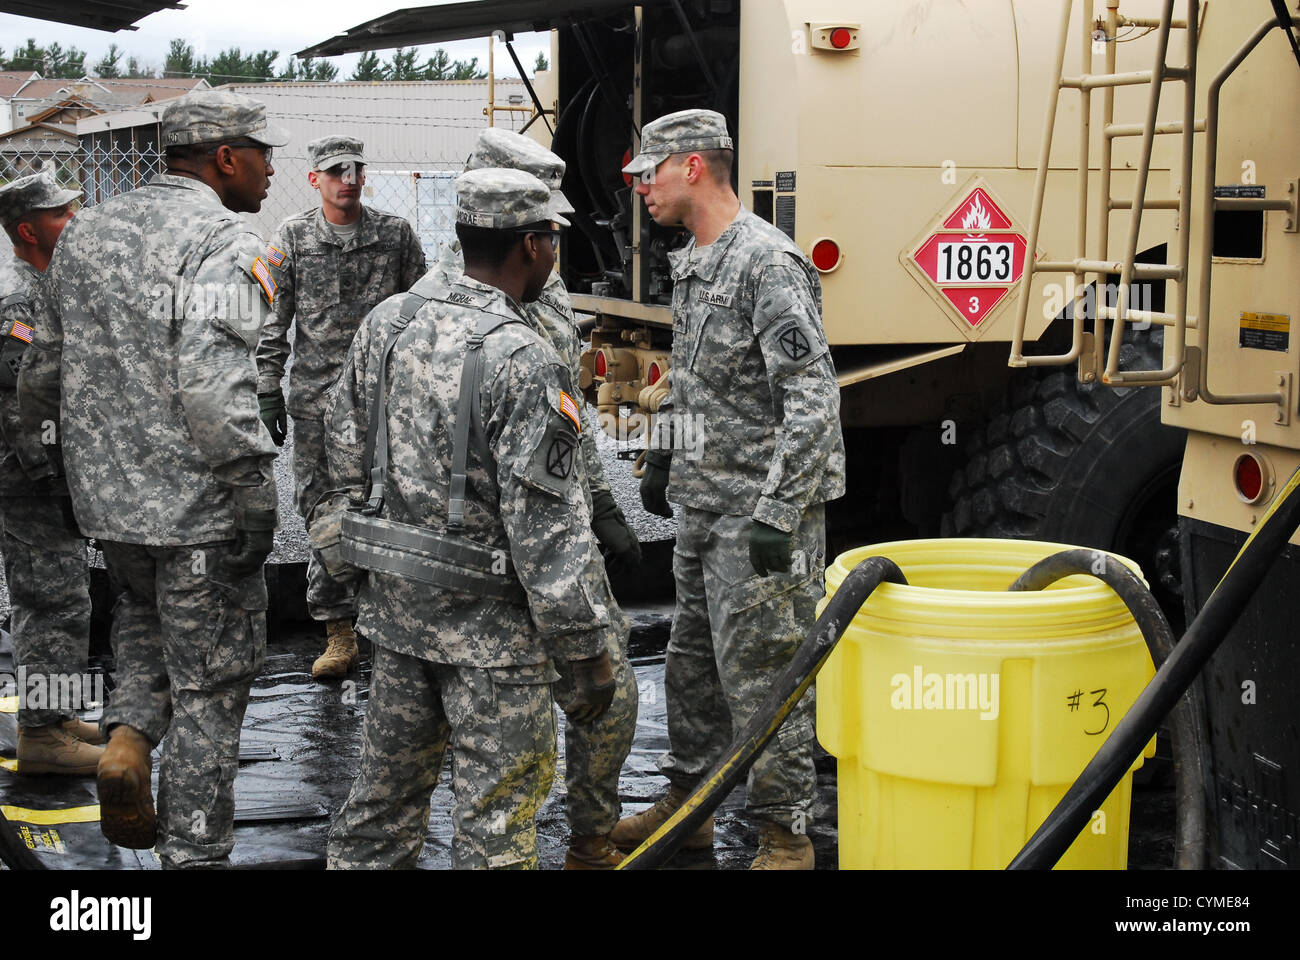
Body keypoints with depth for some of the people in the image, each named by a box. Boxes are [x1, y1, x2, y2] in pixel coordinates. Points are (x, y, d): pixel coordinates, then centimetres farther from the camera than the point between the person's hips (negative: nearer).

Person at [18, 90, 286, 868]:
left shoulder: (87, 233, 10)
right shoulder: (225, 244, -15)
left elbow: (44, 363, 18)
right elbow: (213, 384, -28)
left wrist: (48, 441, 31)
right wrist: (256, 494, -22)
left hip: (107, 492, 7)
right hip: (198, 506, -7)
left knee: (148, 617, 31)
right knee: (209, 686, 5)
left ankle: (130, 734, 6)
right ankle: (195, 854, 11)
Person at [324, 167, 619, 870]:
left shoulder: (388, 321, 0)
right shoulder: (522, 360, -21)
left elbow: (347, 456, 10)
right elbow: (548, 526, -21)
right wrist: (589, 649, -14)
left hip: (394, 600, 7)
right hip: (489, 618, -7)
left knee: (388, 782, 21)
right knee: (498, 809, 5)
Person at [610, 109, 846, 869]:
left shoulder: (768, 264, -19)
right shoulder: (694, 264, 12)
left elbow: (813, 400, -24)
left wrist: (776, 514, -26)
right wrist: (665, 459, 26)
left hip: (762, 510, -10)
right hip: (704, 506, 10)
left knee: (764, 674, -4)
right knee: (694, 661, 19)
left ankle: (787, 837, 8)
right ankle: (687, 803, 33)